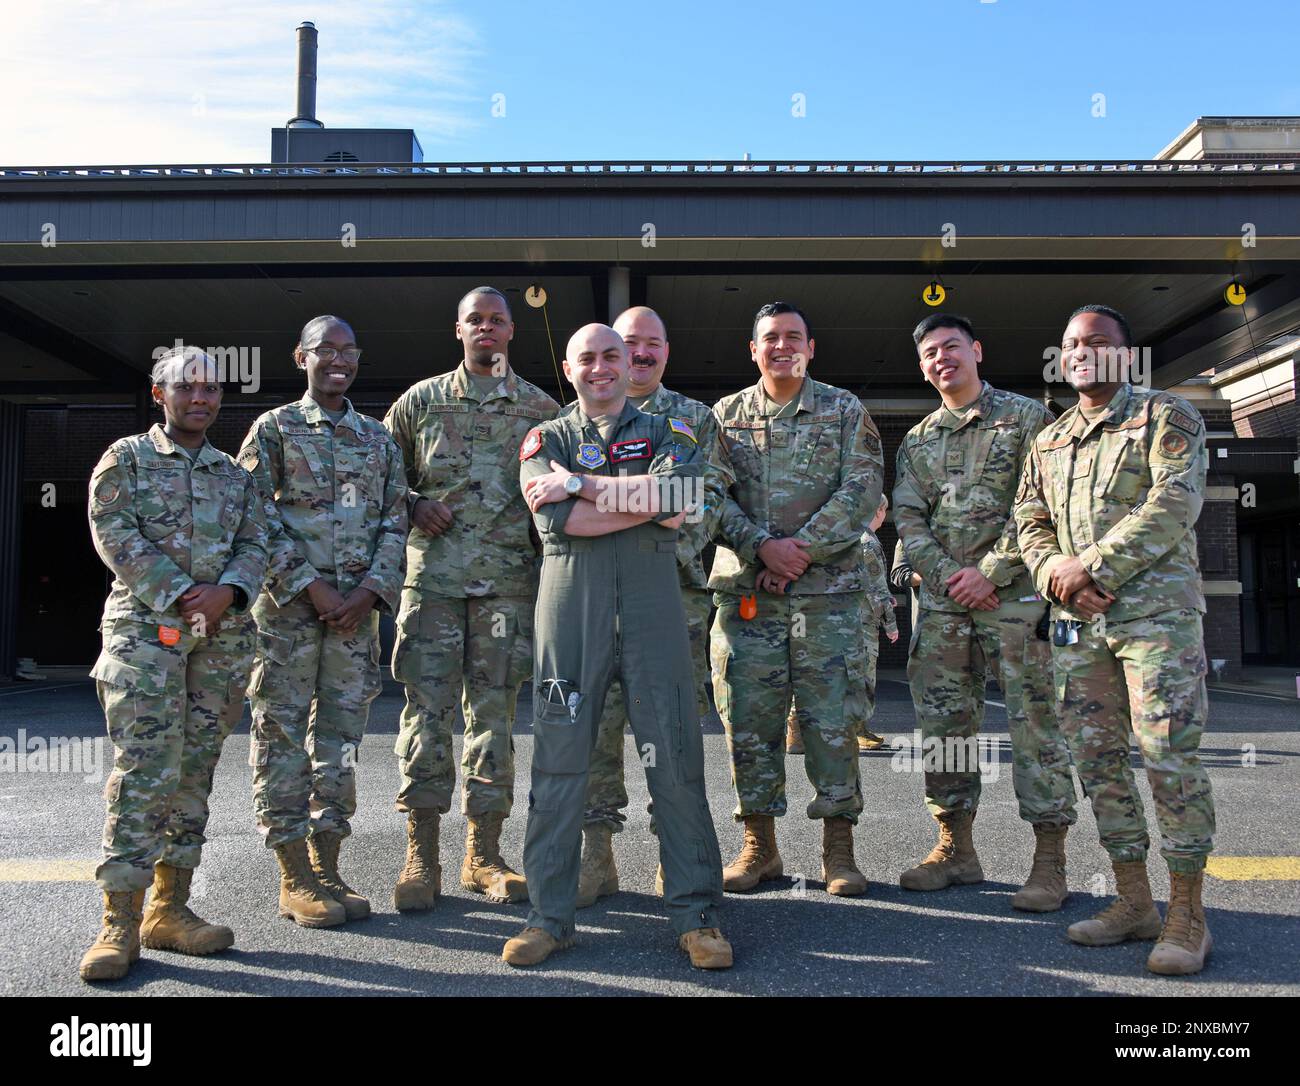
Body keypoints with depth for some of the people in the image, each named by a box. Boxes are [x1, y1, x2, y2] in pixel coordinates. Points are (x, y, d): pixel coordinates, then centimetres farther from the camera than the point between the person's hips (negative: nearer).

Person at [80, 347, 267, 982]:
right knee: (144, 769, -10)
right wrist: (183, 595, -14)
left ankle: (170, 908, 14)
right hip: (144, 627, -4)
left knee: (195, 770, 6)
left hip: (223, 634, 4)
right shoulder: (125, 458, 6)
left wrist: (226, 590, -12)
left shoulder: (236, 475, 17)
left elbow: (254, 545, 9)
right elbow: (115, 534, -5)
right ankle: (121, 921, -4)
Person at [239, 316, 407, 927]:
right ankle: (294, 880, 10)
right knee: (283, 731, 0)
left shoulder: (378, 437, 14)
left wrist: (372, 589, -5)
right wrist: (310, 586, -13)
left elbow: (394, 521, 10)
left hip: (357, 605, 4)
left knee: (342, 733, 7)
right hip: (290, 603, -4)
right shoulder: (273, 429, 2)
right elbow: (258, 519, -5)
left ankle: (326, 869, 18)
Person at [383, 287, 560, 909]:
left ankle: (484, 856, 15)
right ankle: (421, 857, 9)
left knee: (494, 711, 5)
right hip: (433, 575, 0)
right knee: (427, 707, -1)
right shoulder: (420, 400, 10)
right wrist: (413, 505, -4)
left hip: (509, 579, 1)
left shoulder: (541, 408, 11)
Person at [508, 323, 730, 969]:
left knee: (676, 757, 1)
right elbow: (557, 519, -8)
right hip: (570, 606, 0)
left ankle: (695, 915, 12)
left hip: (653, 606, 0)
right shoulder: (546, 440, 13)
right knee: (559, 759, 3)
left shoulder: (668, 432, 13)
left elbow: (678, 492, -11)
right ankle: (549, 916, 15)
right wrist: (649, 502, -8)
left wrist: (579, 484, -9)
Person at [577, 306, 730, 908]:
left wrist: (673, 546, -14)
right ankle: (596, 856, 12)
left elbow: (709, 496, 2)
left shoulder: (696, 418, 13)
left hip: (676, 586, 0)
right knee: (596, 722, 0)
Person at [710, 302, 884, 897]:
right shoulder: (725, 415, 11)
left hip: (828, 587, -1)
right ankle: (759, 843, 17)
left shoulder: (844, 410, 8)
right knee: (749, 719, 4)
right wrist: (763, 546, -13)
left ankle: (838, 846, 13)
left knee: (833, 718, 1)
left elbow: (862, 487, -3)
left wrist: (804, 547, -13)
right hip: (745, 590, 2)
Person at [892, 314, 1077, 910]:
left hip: (1014, 591, -4)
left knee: (1035, 721, -4)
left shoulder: (1026, 418, 3)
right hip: (942, 598, 5)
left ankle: (1050, 859, 4)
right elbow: (907, 518, 8)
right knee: (942, 721, 6)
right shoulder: (916, 441, 16)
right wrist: (950, 577, -7)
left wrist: (990, 571, -12)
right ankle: (955, 847, 17)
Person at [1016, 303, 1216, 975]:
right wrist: (1058, 574, -7)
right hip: (1076, 618, 6)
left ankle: (1186, 913, 5)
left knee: (1169, 754, -6)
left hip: (1155, 609, -5)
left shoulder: (1166, 417, 3)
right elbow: (1030, 523, 15)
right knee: (1096, 757, 6)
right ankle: (1133, 901, 17)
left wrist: (1094, 568, -16)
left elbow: (1173, 506, -11)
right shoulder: (1048, 441, 20)